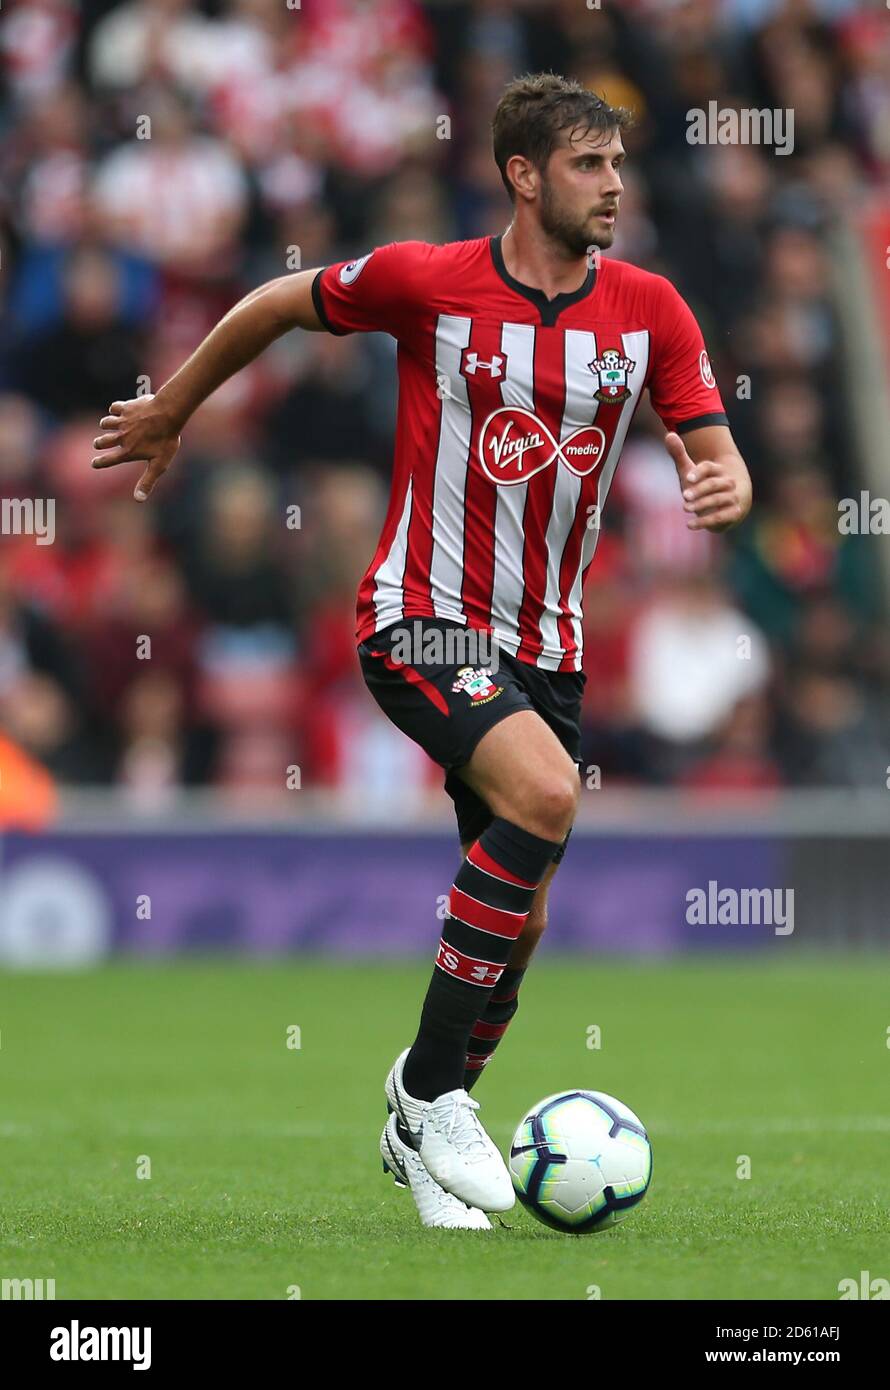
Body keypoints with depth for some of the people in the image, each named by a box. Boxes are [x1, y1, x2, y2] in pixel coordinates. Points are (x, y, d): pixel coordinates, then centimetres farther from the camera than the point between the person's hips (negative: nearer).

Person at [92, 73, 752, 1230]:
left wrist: (722, 486, -25)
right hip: (422, 624, -5)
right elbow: (278, 306, 5)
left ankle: (423, 1135, 32)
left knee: (515, 926, 8)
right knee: (545, 794, -30)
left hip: (545, 645, 5)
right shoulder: (427, 281, -11)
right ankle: (431, 1089, -19)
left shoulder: (648, 309, -1)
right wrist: (170, 411, 17)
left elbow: (716, 453, 0)